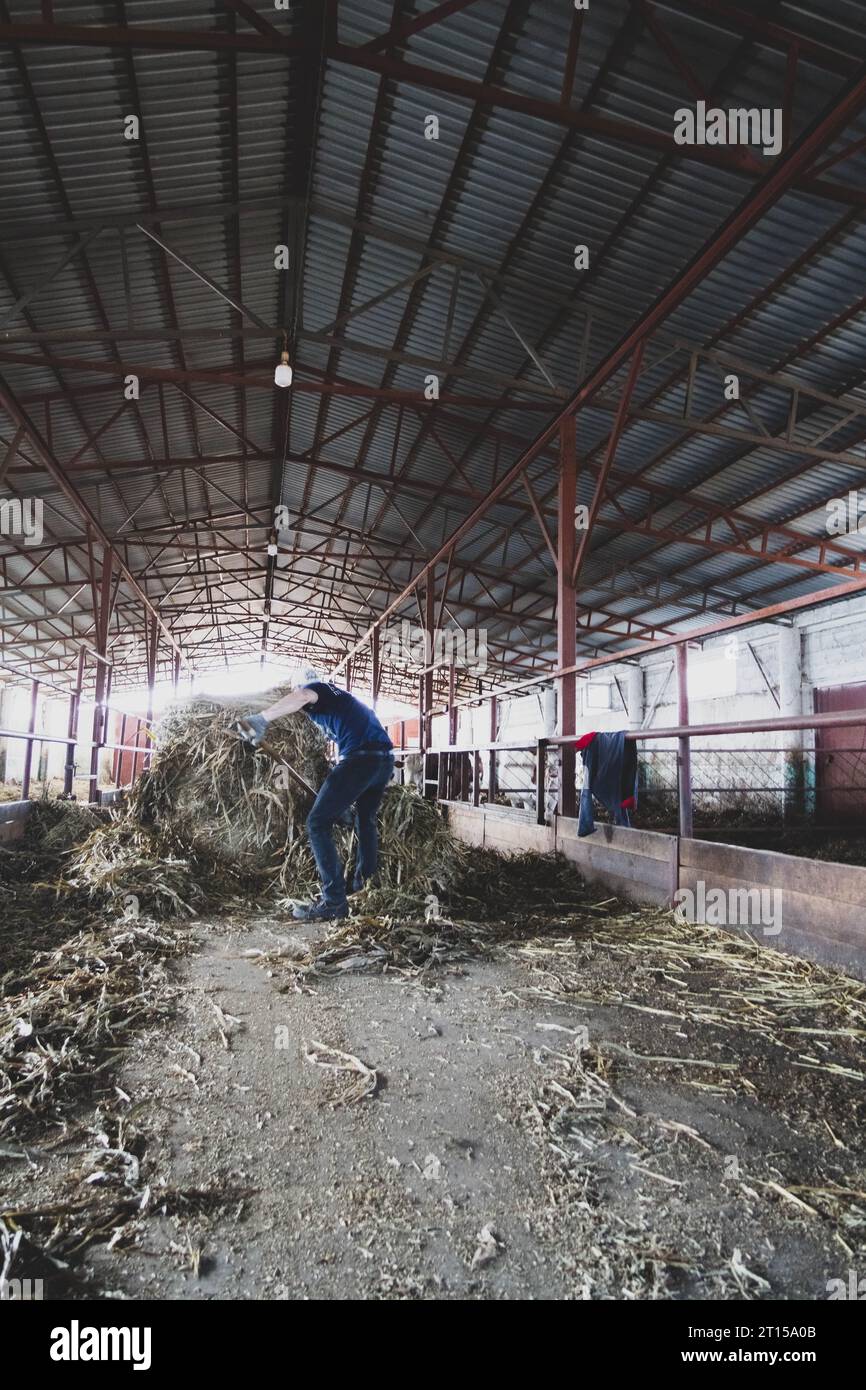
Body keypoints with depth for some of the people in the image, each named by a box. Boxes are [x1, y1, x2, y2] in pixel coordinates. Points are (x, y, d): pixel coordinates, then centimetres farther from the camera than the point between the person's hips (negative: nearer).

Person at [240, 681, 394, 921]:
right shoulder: (336, 698, 35)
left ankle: (334, 902, -7)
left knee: (318, 823, -4)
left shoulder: (317, 689, 9)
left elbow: (302, 695, -18)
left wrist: (261, 718, -32)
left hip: (361, 757, -9)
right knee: (366, 821, 27)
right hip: (386, 758, 9)